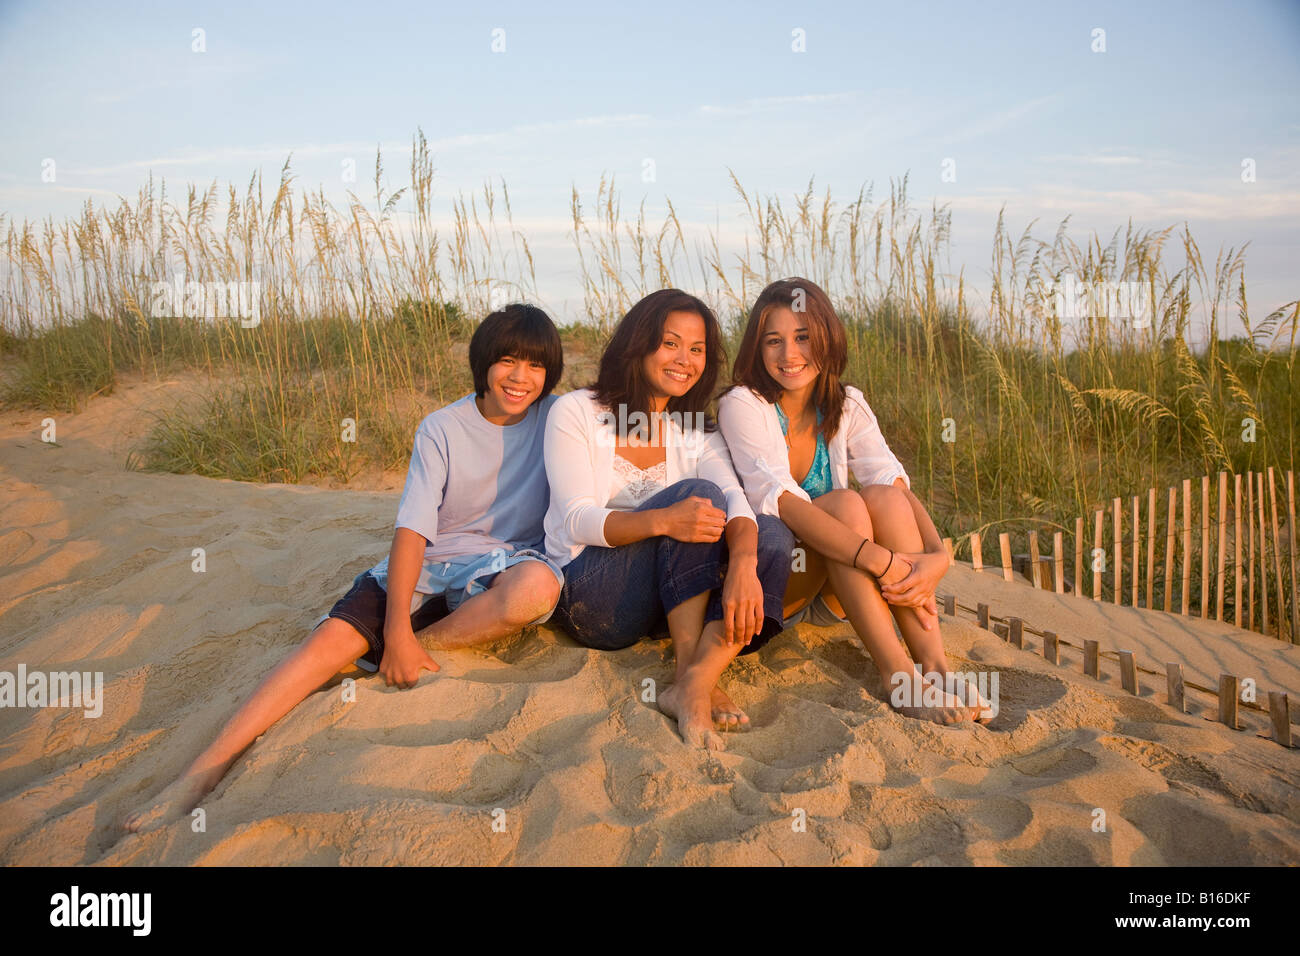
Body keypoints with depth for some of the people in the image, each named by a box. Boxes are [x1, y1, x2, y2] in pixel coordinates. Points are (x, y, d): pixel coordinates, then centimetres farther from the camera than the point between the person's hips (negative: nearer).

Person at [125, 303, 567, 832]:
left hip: (505, 561, -1)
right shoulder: (442, 428, -1)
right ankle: (203, 772, -25)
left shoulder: (557, 418, -1)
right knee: (336, 634, -23)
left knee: (537, 585, -37)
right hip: (433, 559, 1)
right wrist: (396, 632, -23)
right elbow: (412, 530, -9)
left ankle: (424, 642, -15)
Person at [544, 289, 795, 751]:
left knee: (773, 535, -19)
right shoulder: (576, 413, -3)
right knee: (697, 493, -26)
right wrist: (662, 521, -35)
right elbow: (577, 520, -15)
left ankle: (697, 680, -35)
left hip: (672, 601, 5)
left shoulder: (698, 433, 10)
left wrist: (743, 564, -33)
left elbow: (735, 500, -9)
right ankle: (691, 676, -31)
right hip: (589, 591, -5)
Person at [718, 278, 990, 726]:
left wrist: (936, 556, -30)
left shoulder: (847, 407, 2)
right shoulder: (743, 405, -13)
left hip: (832, 596, 5)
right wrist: (879, 559, -37)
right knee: (845, 503, -29)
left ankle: (933, 663, -29)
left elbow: (900, 487, -10)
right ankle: (897, 672, -32)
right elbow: (782, 502, -27)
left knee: (884, 497, -24)